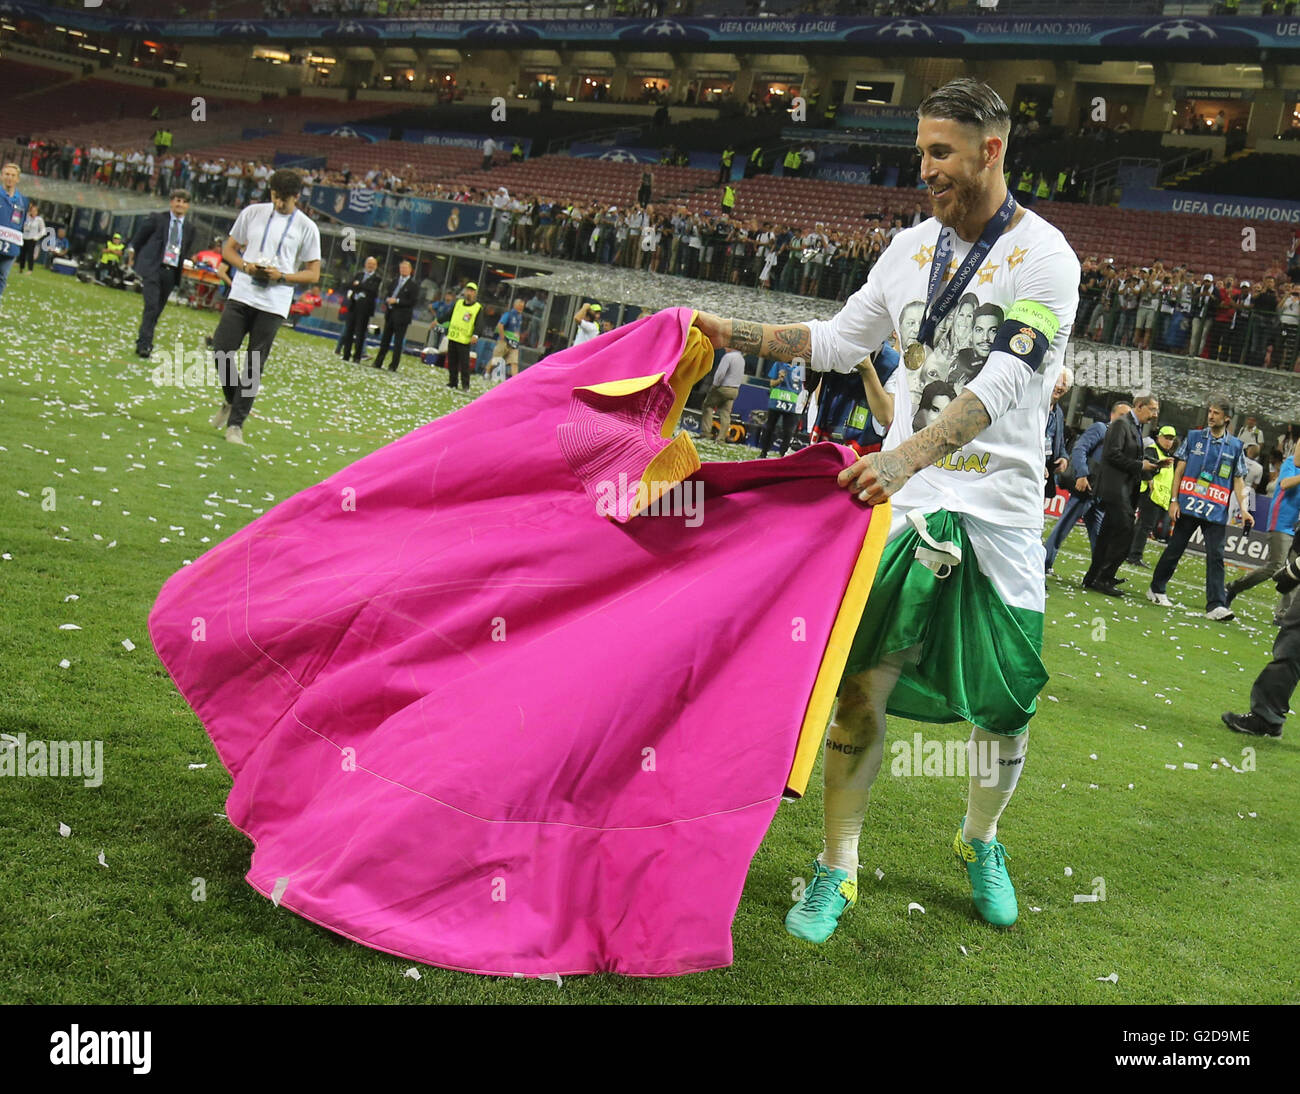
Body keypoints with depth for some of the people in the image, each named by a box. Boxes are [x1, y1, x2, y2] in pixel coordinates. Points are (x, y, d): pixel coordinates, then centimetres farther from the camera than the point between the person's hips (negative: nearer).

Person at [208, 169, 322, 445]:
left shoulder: (307, 228, 0)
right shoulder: (252, 213, 7)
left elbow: (313, 274, 2)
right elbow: (228, 249, 13)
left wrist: (281, 276, -14)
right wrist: (245, 266, -8)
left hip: (273, 305, -2)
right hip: (241, 295, 2)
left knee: (255, 367, -1)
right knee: (222, 350, -6)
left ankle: (235, 425, 5)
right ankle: (232, 401, 22)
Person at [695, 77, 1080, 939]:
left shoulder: (1044, 257, -9)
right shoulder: (911, 246, 9)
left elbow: (1002, 384, -22)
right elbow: (842, 341, 20)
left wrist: (905, 457, -35)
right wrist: (732, 334, 13)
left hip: (1000, 509, -3)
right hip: (903, 494, 3)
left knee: (1006, 700, 5)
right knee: (863, 682, -5)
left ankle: (981, 840, 34)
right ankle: (838, 870, 7)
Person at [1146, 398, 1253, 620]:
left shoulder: (1236, 446, 8)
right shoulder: (1194, 437, 7)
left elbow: (1239, 480, 8)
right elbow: (1179, 470, 6)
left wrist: (1244, 509, -5)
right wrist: (1174, 501, -1)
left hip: (1217, 511, 0)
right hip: (1188, 507, 0)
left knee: (1216, 556, -6)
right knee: (1174, 549, 7)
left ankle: (1216, 605, -8)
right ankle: (1156, 589, 23)